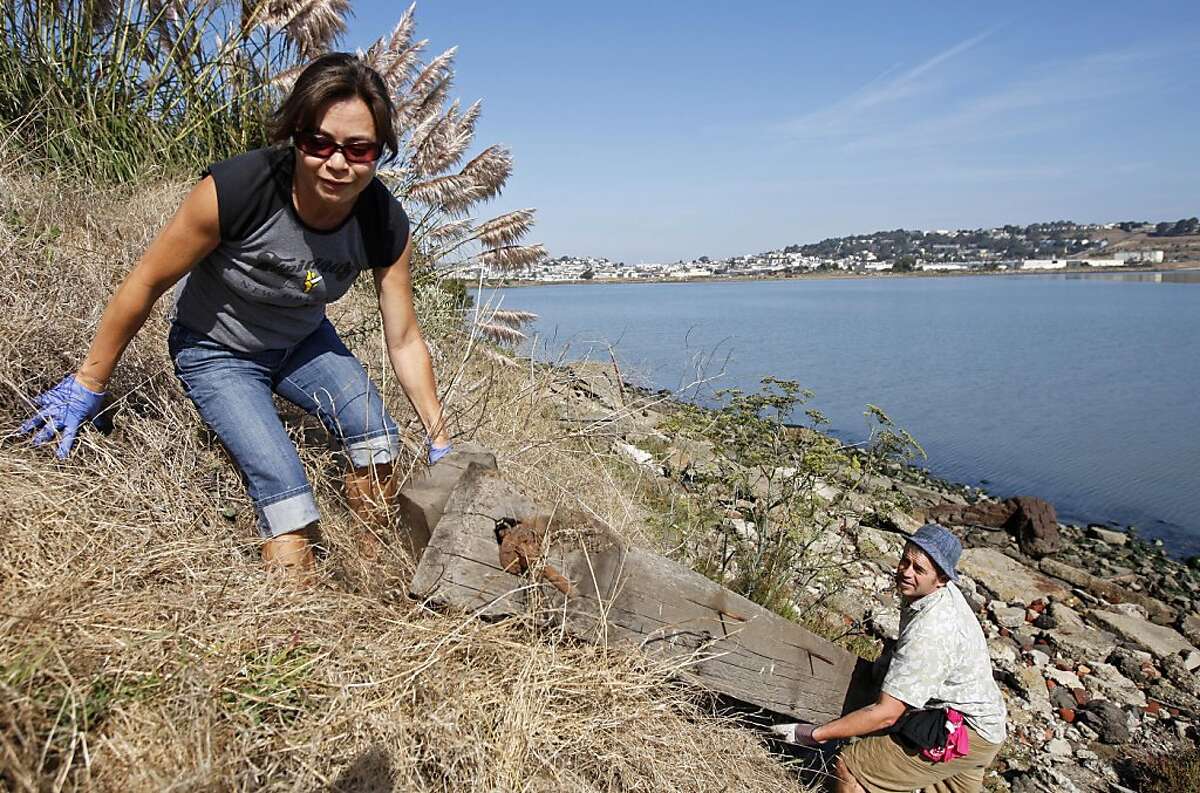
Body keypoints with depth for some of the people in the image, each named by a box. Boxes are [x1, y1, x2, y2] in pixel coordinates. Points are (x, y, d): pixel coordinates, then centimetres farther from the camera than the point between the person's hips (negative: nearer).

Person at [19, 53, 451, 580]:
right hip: (215, 352, -3)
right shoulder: (235, 189, -33)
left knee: (377, 437, -17)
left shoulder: (385, 224, -22)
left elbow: (404, 342, -12)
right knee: (282, 487, -18)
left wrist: (439, 442, -8)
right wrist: (89, 386, -7)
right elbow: (145, 283, -18)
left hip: (301, 341, 4)